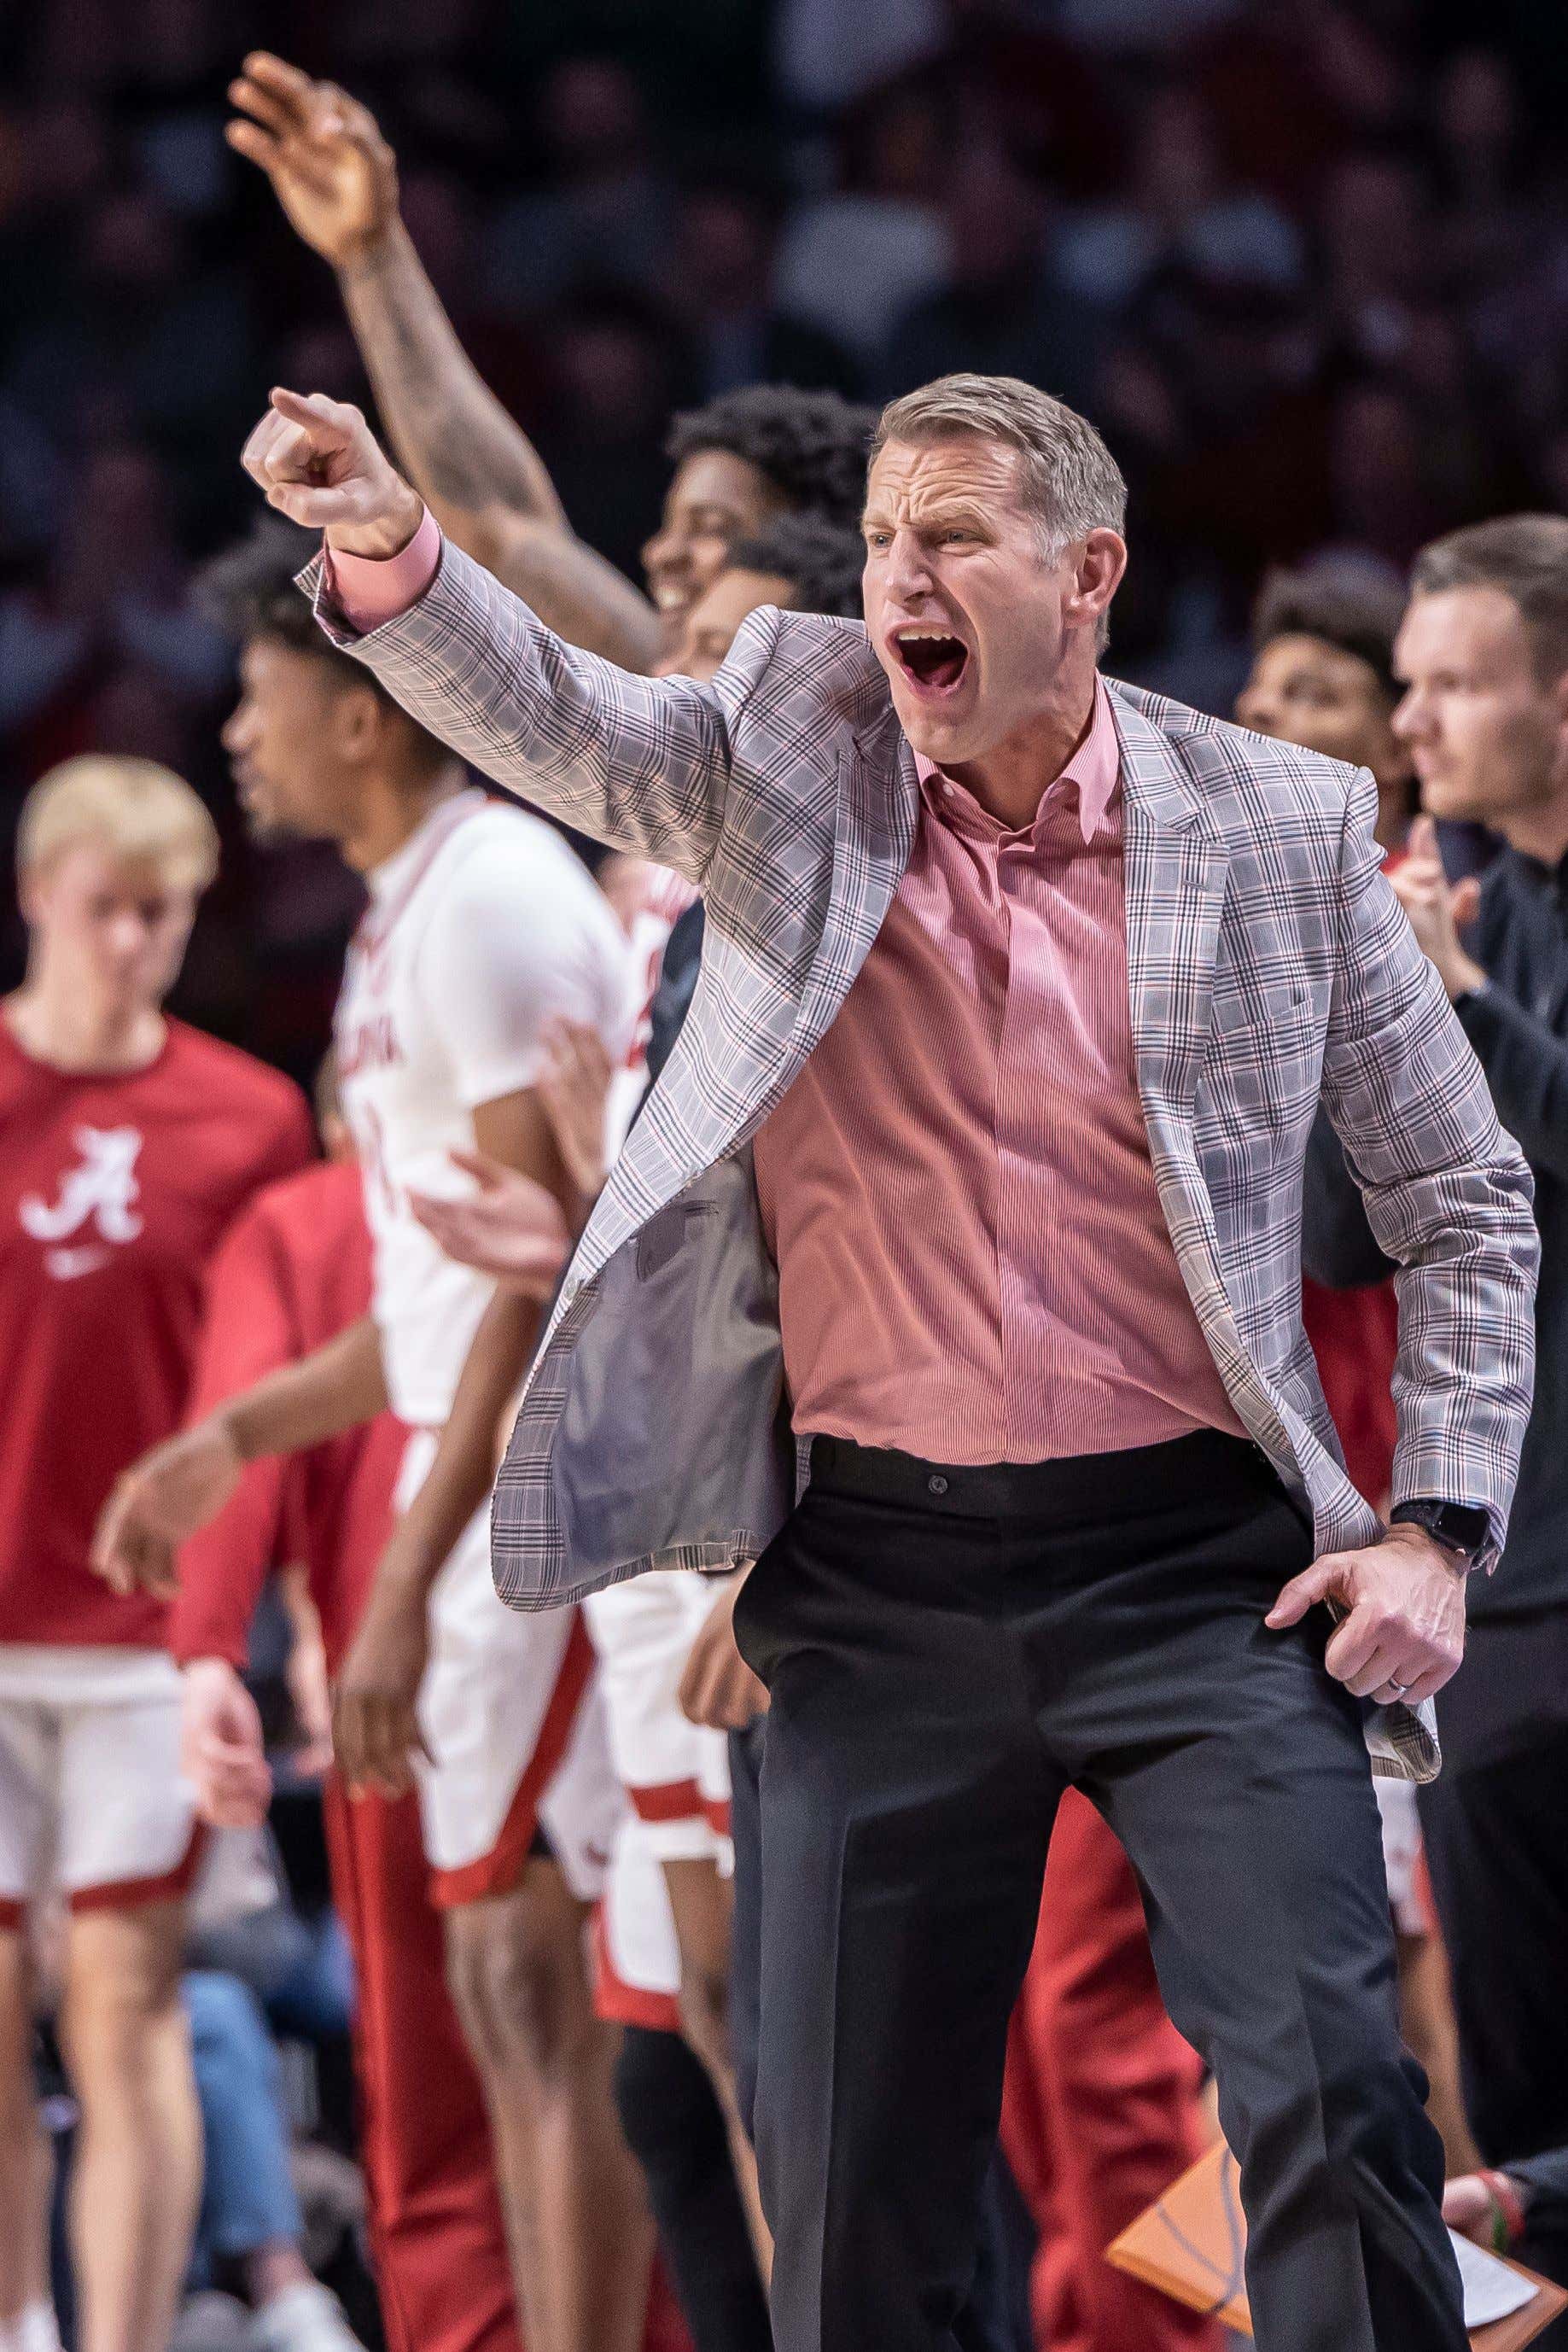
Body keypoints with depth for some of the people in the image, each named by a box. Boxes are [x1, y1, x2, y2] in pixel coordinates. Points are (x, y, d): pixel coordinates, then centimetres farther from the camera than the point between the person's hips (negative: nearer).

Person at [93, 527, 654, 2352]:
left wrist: (406, 1575, -22)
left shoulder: (490, 903, -15)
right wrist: (238, 1436, 25)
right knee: (508, 1982, 11)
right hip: (491, 1477, 10)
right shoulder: (418, 907, 17)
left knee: (537, 1972, -11)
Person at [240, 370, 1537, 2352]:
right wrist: (389, 554, -34)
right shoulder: (794, 746, 5)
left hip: (1194, 1569, -2)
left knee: (1329, 2101, -14)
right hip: (881, 1574, 2)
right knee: (853, 2176, 5)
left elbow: (1462, 1199, 8)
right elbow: (552, 720, -13)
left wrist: (1439, 1526, -2)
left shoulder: (1279, 831, 1)